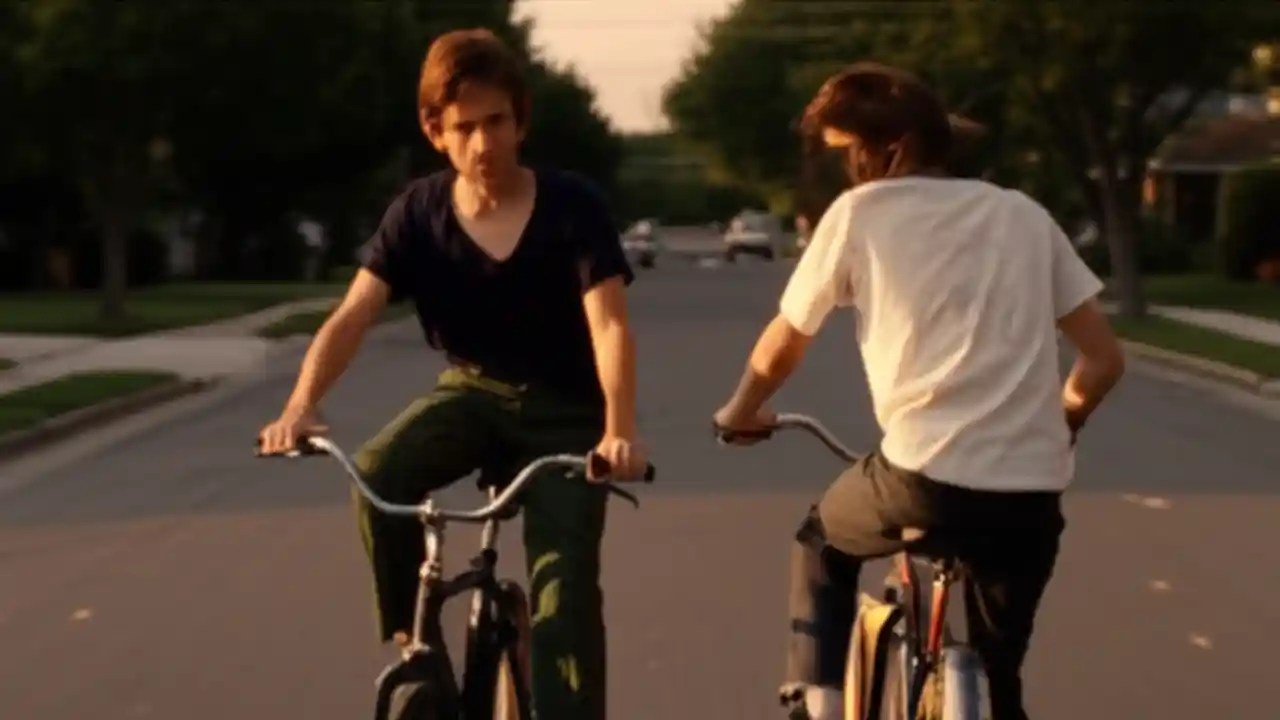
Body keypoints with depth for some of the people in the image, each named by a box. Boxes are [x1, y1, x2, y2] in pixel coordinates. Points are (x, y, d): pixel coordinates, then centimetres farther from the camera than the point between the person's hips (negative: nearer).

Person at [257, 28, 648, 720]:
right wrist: (301, 406, -37)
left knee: (565, 580, -14)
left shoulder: (571, 205, -18)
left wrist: (618, 430, -45)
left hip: (563, 410, -2)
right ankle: (411, 647, -9)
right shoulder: (418, 212, -10)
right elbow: (352, 315, -19)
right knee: (377, 473, -28)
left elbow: (608, 324, -27)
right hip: (471, 392, 2)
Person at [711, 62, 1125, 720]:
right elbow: (1104, 358, 13)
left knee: (821, 545, 30)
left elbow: (781, 348, 13)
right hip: (1032, 489, 3)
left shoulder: (859, 211, 5)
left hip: (924, 472, -3)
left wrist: (741, 412, 33)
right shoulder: (1023, 213, 15)